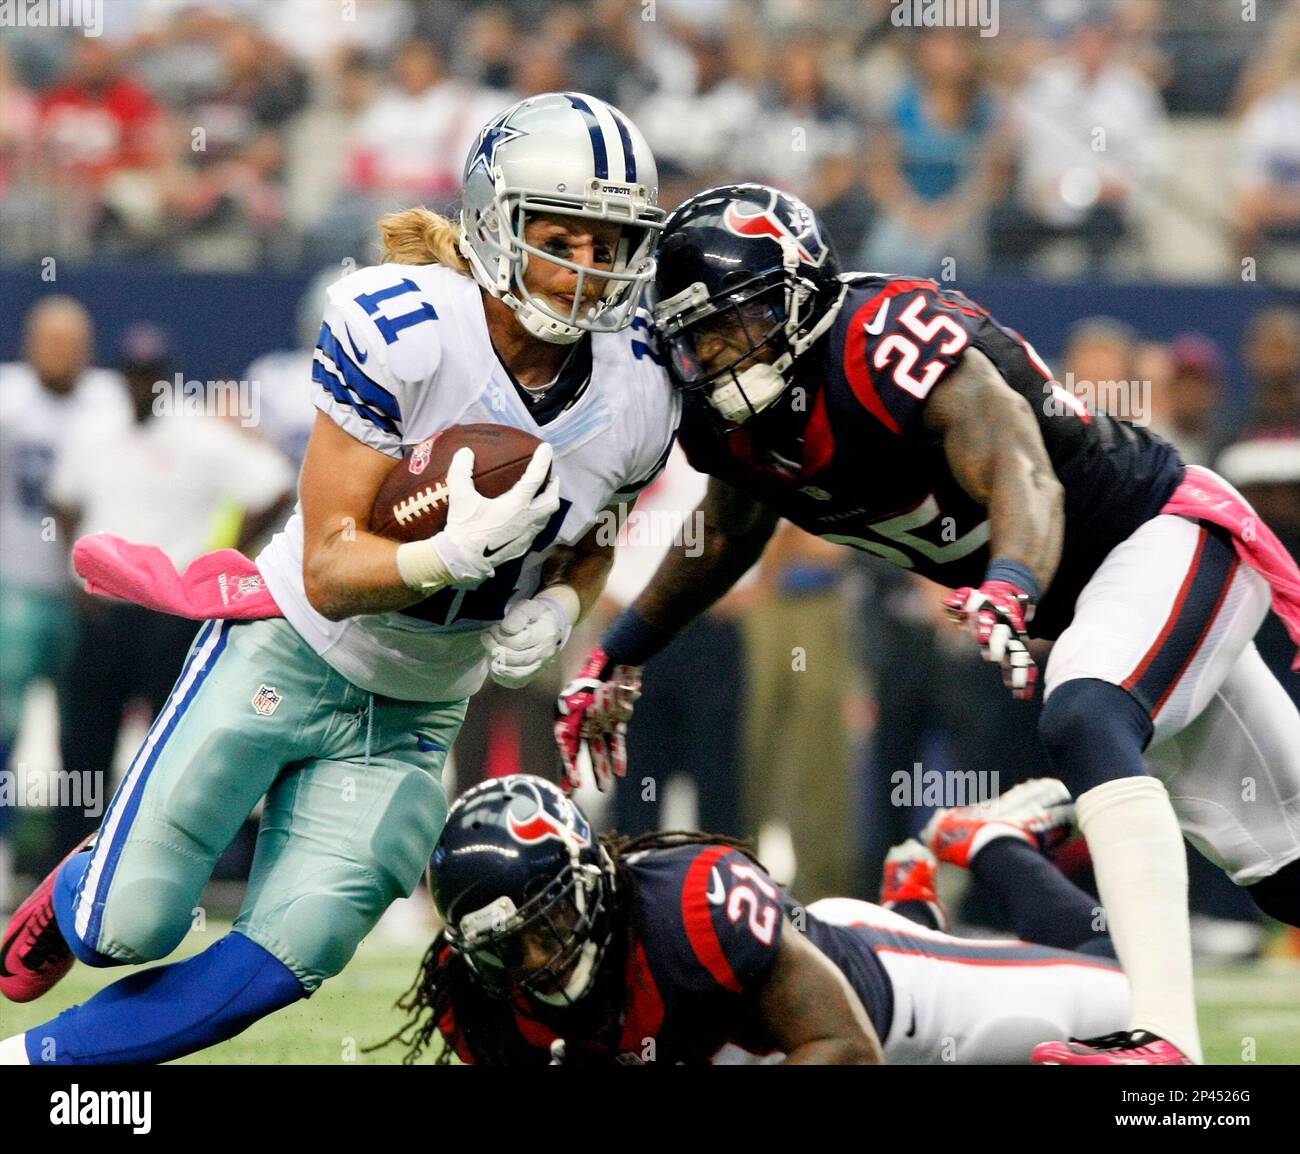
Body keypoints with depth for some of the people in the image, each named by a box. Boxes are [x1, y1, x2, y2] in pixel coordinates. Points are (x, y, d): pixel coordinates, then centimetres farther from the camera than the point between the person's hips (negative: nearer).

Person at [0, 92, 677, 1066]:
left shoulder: (639, 396, -11)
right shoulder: (400, 329, -26)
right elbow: (330, 573, -24)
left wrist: (557, 609, -11)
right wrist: (455, 553, -43)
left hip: (411, 722, 4)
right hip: (288, 654, -4)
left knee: (283, 965, -6)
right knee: (126, 930, -7)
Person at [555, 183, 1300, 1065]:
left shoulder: (895, 346, -30)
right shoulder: (736, 418, -4)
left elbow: (1021, 478, -42)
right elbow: (725, 541, 17)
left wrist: (1006, 595, -60)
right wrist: (616, 660, 19)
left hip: (1167, 533, -9)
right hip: (1082, 597, 9)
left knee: (1084, 722, -33)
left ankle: (1167, 1037, -40)